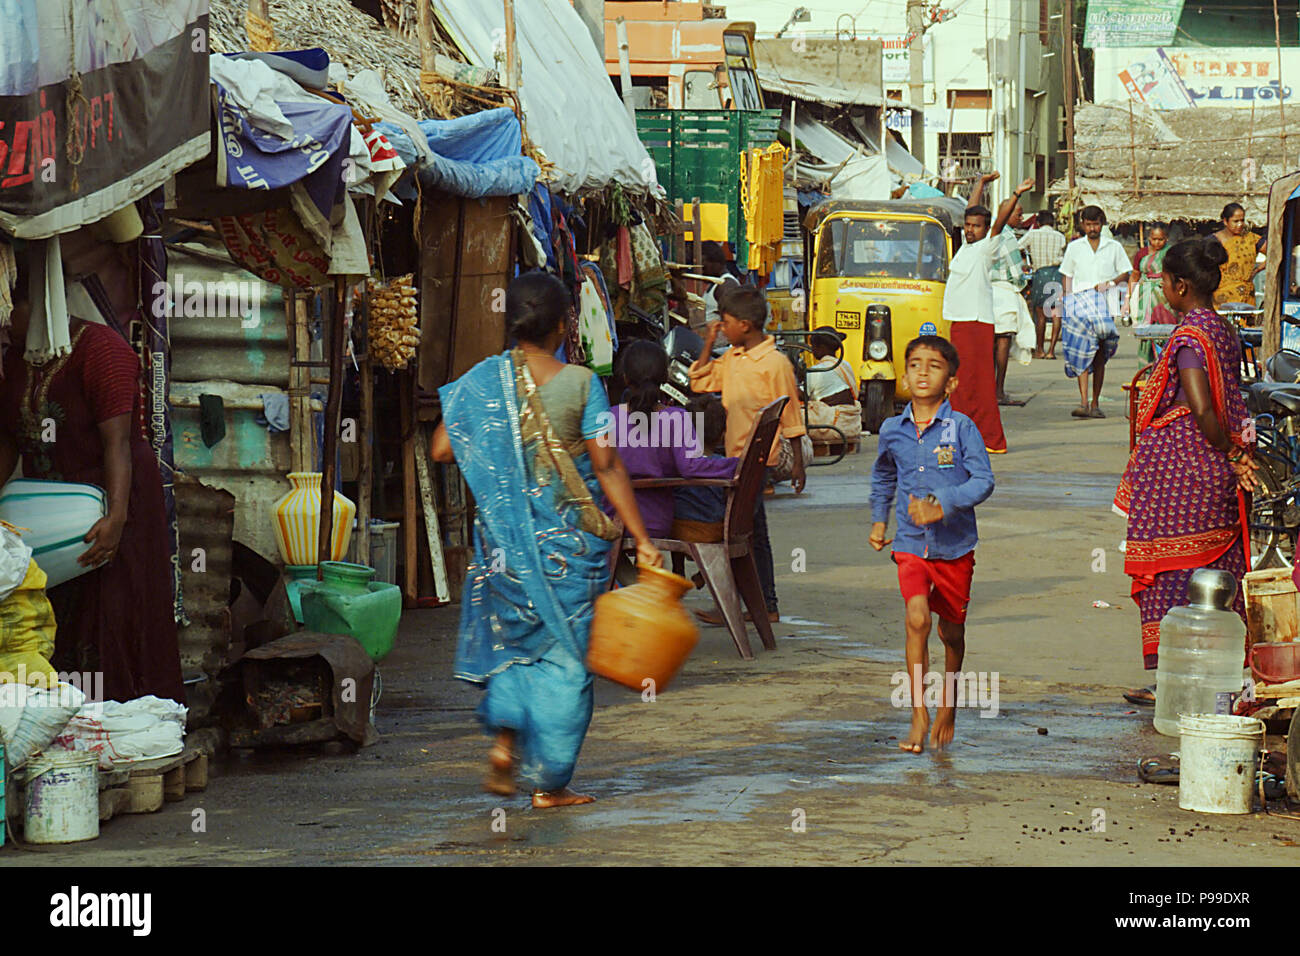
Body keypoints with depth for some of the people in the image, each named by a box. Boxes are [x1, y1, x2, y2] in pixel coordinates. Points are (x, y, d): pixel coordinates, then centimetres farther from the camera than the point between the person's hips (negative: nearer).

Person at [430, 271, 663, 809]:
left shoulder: (483, 381, -3)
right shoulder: (581, 384, -10)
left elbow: (441, 450, -4)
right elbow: (607, 467, -11)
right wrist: (641, 538, -7)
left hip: (505, 534, 3)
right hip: (570, 537, -3)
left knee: (514, 636, 24)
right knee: (563, 653, 6)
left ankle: (505, 741, 6)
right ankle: (548, 783, 8)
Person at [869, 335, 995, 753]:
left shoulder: (962, 428, -9)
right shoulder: (892, 430, 3)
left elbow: (983, 480, -14)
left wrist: (943, 506, -27)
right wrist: (878, 519, 20)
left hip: (955, 543, -1)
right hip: (911, 543, 1)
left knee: (951, 630, 13)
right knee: (917, 617, -19)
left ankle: (947, 707, 36)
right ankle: (918, 716, -15)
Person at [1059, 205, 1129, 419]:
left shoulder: (1114, 247, 11)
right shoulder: (1074, 247, 13)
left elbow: (1126, 273, 12)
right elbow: (1067, 275, 15)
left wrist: (1111, 283, -7)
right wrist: (1068, 297, 1)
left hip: (1105, 305, 1)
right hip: (1080, 301, -1)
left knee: (1100, 356, 3)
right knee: (1082, 349, -16)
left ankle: (1095, 404, 10)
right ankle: (1083, 402, -24)